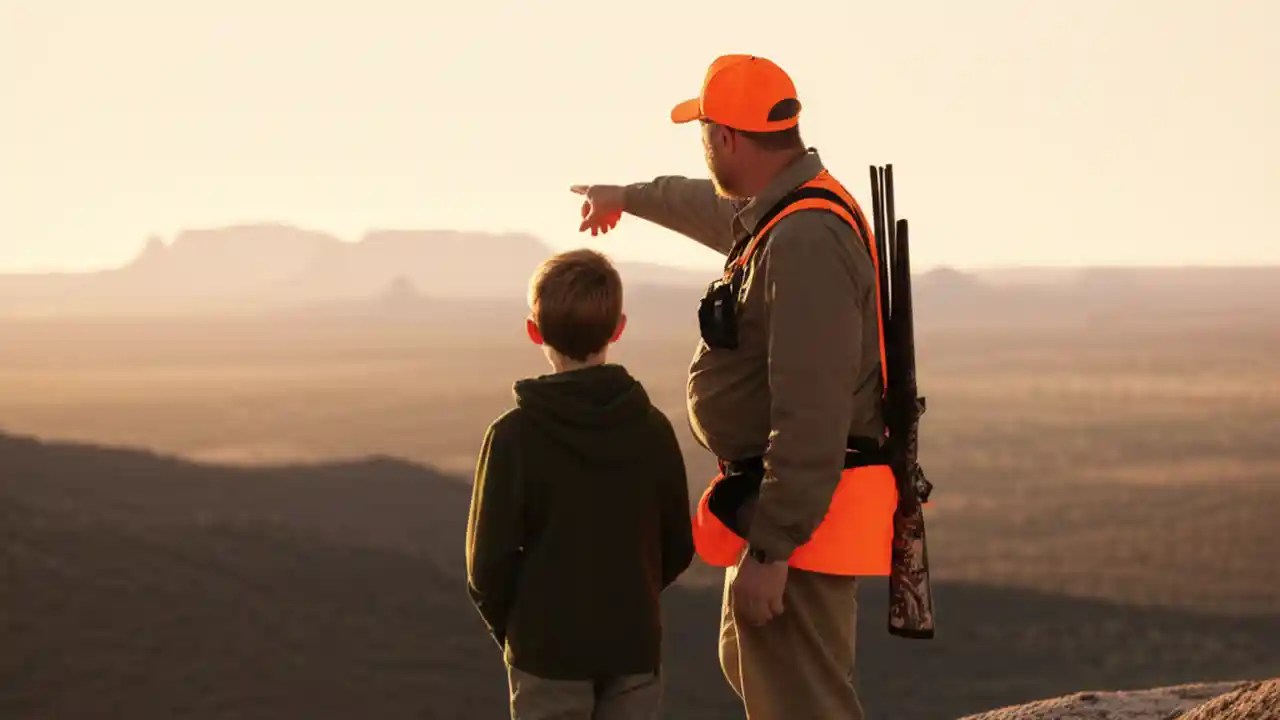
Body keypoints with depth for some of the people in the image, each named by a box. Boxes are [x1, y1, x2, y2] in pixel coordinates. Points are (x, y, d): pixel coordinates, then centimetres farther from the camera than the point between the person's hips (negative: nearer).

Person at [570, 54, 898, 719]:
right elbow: (713, 208, 37)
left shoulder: (804, 240, -24)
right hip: (775, 505, 11)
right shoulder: (780, 211, 10)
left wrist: (770, 549, -29)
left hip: (798, 518, -11)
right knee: (747, 663, 26)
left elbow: (811, 417, -29)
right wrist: (627, 197, 54)